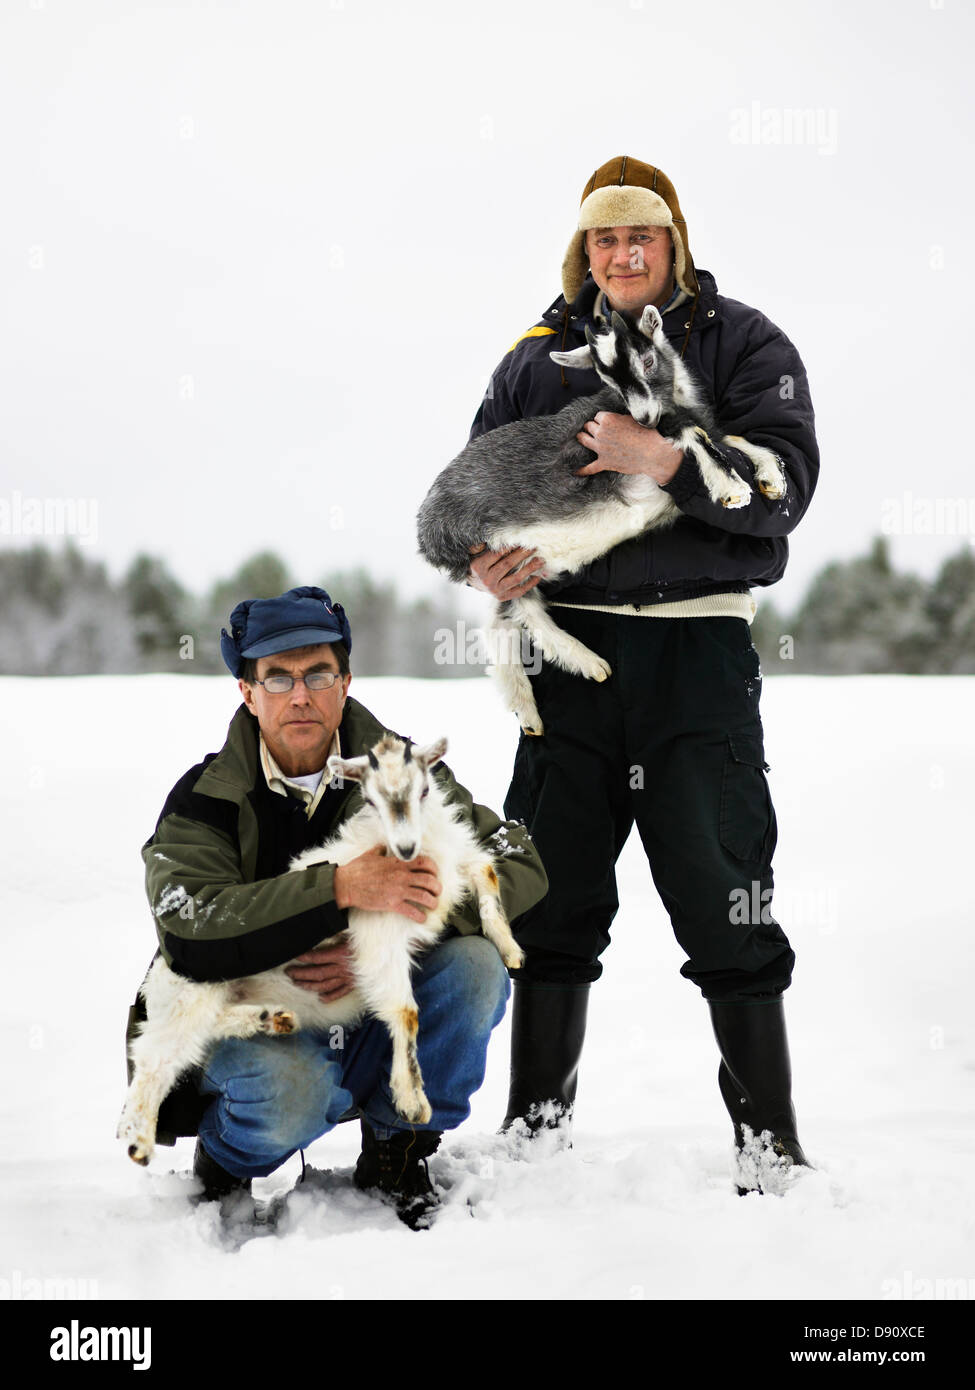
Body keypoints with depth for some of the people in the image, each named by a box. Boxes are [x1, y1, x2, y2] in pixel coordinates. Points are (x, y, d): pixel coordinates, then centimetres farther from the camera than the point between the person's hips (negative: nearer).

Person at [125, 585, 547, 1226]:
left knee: (475, 966, -23)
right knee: (290, 1085, -36)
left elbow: (520, 866, -12)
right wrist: (340, 890, -36)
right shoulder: (205, 800, -9)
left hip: (371, 1025, 3)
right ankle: (220, 1174, 2)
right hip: (243, 1024, -3)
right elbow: (189, 934, -26)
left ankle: (396, 1154, 0)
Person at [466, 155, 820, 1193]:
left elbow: (784, 484, -8)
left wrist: (663, 462, -23)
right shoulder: (539, 357, 16)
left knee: (727, 906, -5)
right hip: (571, 647, 3)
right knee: (552, 905, 6)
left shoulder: (741, 344, 6)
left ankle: (771, 1150, 3)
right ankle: (534, 1136, 18)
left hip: (699, 649, -3)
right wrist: (480, 561, -7)